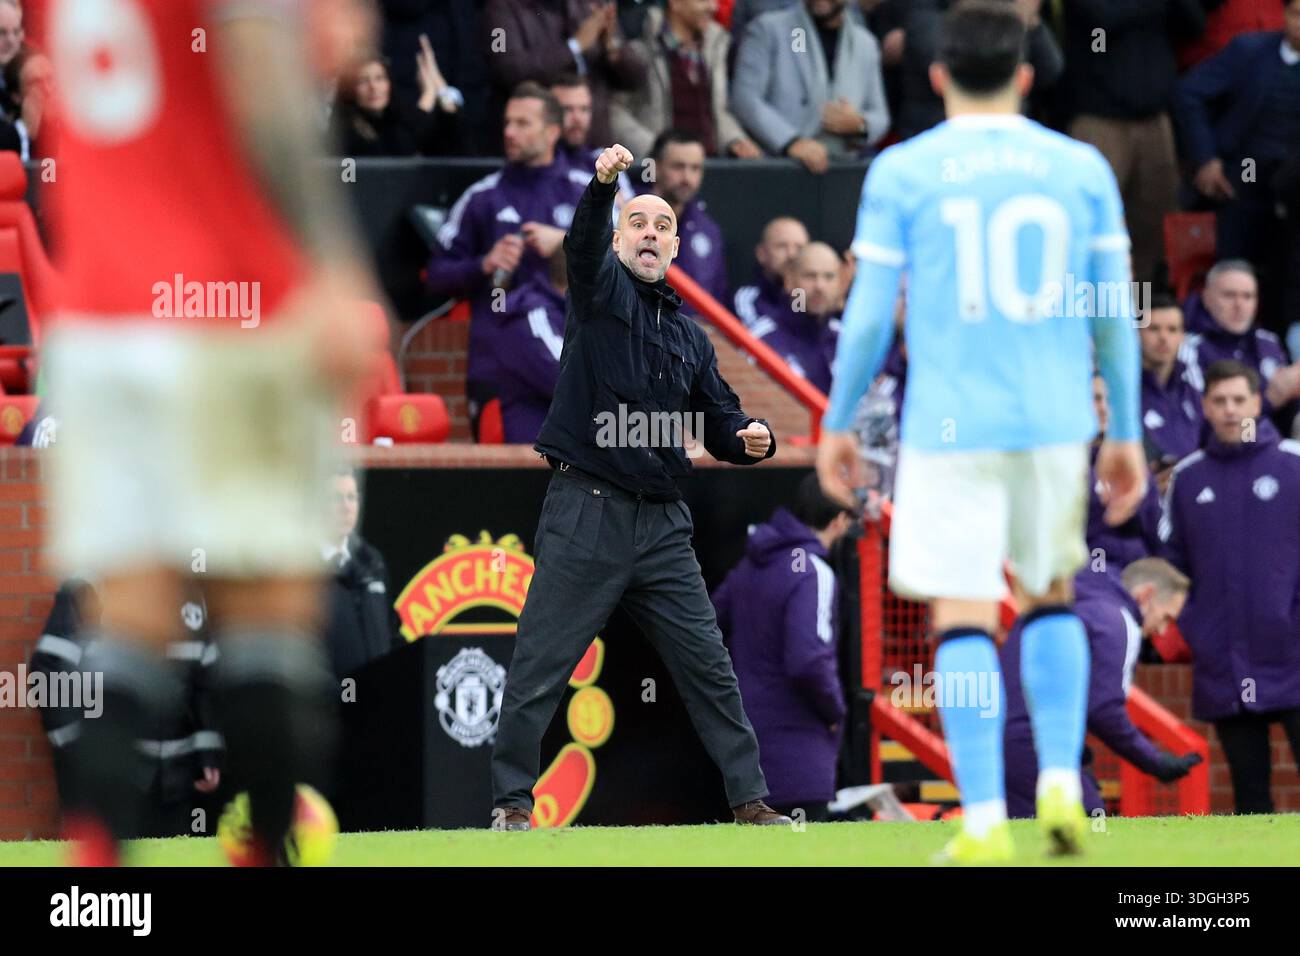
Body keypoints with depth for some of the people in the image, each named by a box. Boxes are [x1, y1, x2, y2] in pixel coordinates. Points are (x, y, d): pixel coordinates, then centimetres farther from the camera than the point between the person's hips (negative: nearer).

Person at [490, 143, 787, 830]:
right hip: (585, 510, -5)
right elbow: (583, 246, -18)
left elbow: (720, 427, 21)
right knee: (540, 666, -5)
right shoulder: (602, 290, 5)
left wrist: (752, 440, -3)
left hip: (662, 525, 5)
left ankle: (750, 803, 10)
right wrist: (603, 185, -38)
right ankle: (512, 801, 4)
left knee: (708, 666, 4)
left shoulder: (690, 335, 20)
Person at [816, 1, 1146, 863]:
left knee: (964, 620, -1)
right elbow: (1116, 313, 6)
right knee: (1051, 598, 20)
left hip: (950, 427, -3)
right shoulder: (1081, 169, 5)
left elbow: (871, 313, -1)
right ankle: (1061, 784, 6)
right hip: (1057, 423, 3)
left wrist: (838, 422, 10)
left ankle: (984, 824, -7)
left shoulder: (902, 173, -2)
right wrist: (1126, 433, 14)